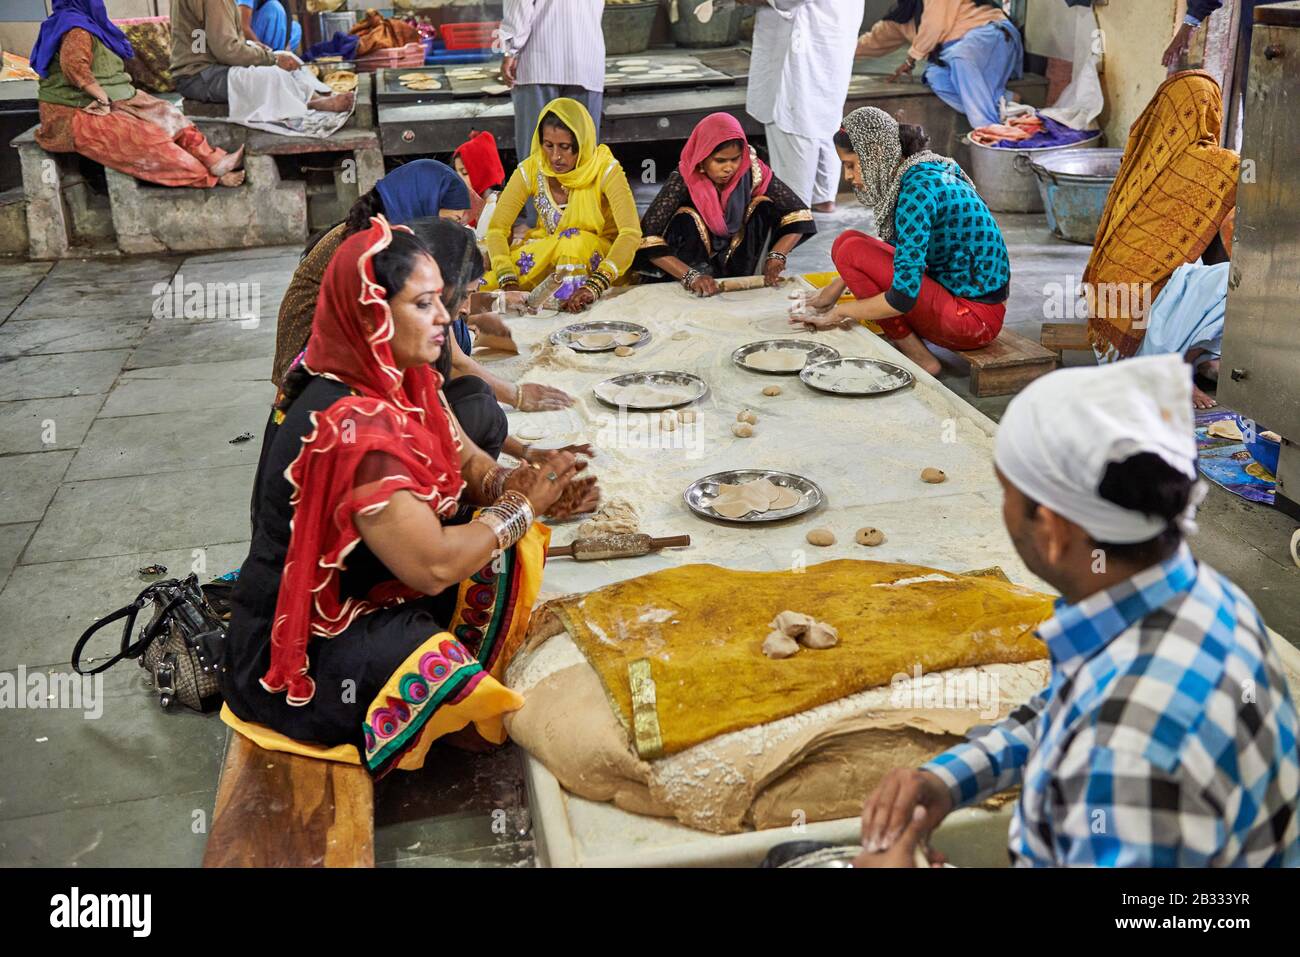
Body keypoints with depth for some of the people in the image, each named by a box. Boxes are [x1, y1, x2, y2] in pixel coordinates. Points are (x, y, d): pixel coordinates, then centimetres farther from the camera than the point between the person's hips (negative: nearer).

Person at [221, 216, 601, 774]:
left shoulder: (402, 382, -3)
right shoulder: (353, 427, -31)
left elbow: (467, 466, 6)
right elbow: (434, 564, -32)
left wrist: (523, 485, -16)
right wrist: (522, 506, -17)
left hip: (370, 588, 9)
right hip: (308, 650, -9)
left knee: (501, 552, -1)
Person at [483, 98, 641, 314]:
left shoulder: (604, 168, -18)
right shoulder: (531, 169, -9)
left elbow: (631, 233, -28)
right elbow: (497, 228, -11)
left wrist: (595, 286, -43)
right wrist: (509, 283, -29)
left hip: (597, 260, -3)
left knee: (574, 240, -36)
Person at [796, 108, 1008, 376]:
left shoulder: (918, 190, -22)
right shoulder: (928, 172, 7)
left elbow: (903, 298, -25)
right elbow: (899, 249, 23)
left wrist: (837, 314, -11)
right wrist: (838, 285, 13)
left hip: (973, 318, -10)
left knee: (851, 250, -15)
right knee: (850, 242, 11)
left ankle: (919, 360, -7)